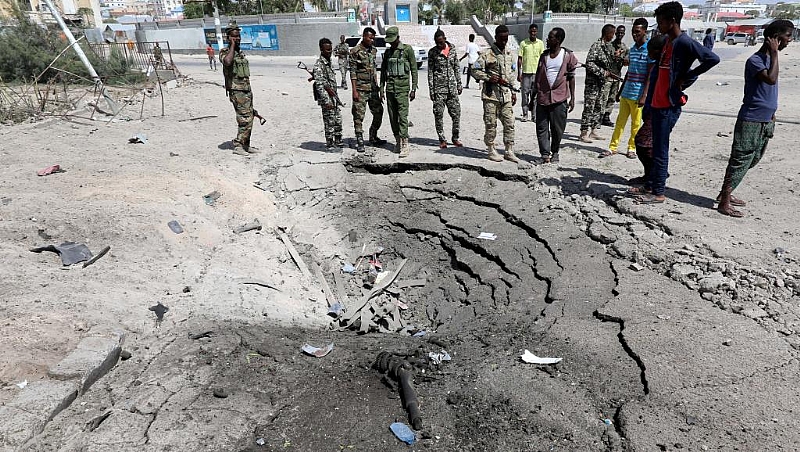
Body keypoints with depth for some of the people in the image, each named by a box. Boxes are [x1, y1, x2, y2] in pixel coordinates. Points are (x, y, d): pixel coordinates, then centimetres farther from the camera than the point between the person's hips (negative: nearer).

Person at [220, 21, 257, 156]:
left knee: (249, 119, 9)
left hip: (247, 90, 8)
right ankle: (238, 145, -6)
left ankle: (245, 145, 17)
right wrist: (232, 45, -19)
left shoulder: (241, 53, 17)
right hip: (236, 91, -8)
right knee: (245, 119, -14)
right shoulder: (225, 52, -6)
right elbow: (228, 62, -32)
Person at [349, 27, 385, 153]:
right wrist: (354, 90, -14)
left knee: (378, 112, 8)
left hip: (373, 88, 6)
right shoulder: (356, 51, -8)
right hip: (360, 89, -6)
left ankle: (373, 137, 24)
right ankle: (359, 141, 6)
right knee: (359, 115, -2)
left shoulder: (374, 50, 12)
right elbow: (353, 72, -9)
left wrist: (376, 85, 16)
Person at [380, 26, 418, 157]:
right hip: (390, 88, 5)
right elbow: (383, 71, 18)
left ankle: (405, 145, -13)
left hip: (402, 87, -5)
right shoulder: (388, 52, 14)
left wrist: (413, 89, -6)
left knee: (402, 116, -12)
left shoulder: (407, 49, -1)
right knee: (393, 117, 6)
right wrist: (382, 89, 12)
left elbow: (414, 70, -1)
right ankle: (398, 141, 18)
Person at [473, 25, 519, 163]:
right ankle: (491, 150, 12)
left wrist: (514, 92, 15)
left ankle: (509, 151, 10)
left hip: (506, 95, 5)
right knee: (491, 124, 0)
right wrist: (489, 77, -16)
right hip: (491, 95, -5)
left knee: (509, 123, 3)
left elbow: (513, 74, 20)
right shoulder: (486, 54, -2)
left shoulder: (511, 54, 15)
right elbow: (476, 71, -3)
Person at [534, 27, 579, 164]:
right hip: (542, 97, 3)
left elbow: (571, 77, 4)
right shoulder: (544, 55, 12)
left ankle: (555, 152, 19)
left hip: (560, 98, -3)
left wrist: (572, 98, 1)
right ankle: (545, 154, 3)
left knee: (557, 129, 4)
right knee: (542, 128, -2)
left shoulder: (568, 55, 2)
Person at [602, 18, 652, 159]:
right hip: (626, 93, 6)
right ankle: (613, 147, 13)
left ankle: (632, 148, 17)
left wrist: (644, 96, -17)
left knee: (636, 123, 5)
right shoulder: (632, 49, 12)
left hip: (638, 94, -6)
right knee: (620, 121, 8)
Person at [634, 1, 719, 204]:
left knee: (660, 149, -6)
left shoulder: (684, 42, -14)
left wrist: (685, 78, -15)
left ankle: (658, 193, 1)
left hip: (669, 105, -9)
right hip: (658, 103, 9)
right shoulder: (667, 41, 15)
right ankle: (652, 185, 24)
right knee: (656, 147, 14)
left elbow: (713, 59, -22)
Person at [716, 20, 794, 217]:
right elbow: (771, 79, -31)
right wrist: (775, 53, -20)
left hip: (765, 121, 10)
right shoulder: (755, 60, -14)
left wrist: (771, 115, 23)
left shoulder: (770, 58, 14)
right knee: (740, 161, -9)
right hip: (751, 121, -9)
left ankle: (725, 193, 21)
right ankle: (724, 203, -6)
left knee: (752, 160, 13)